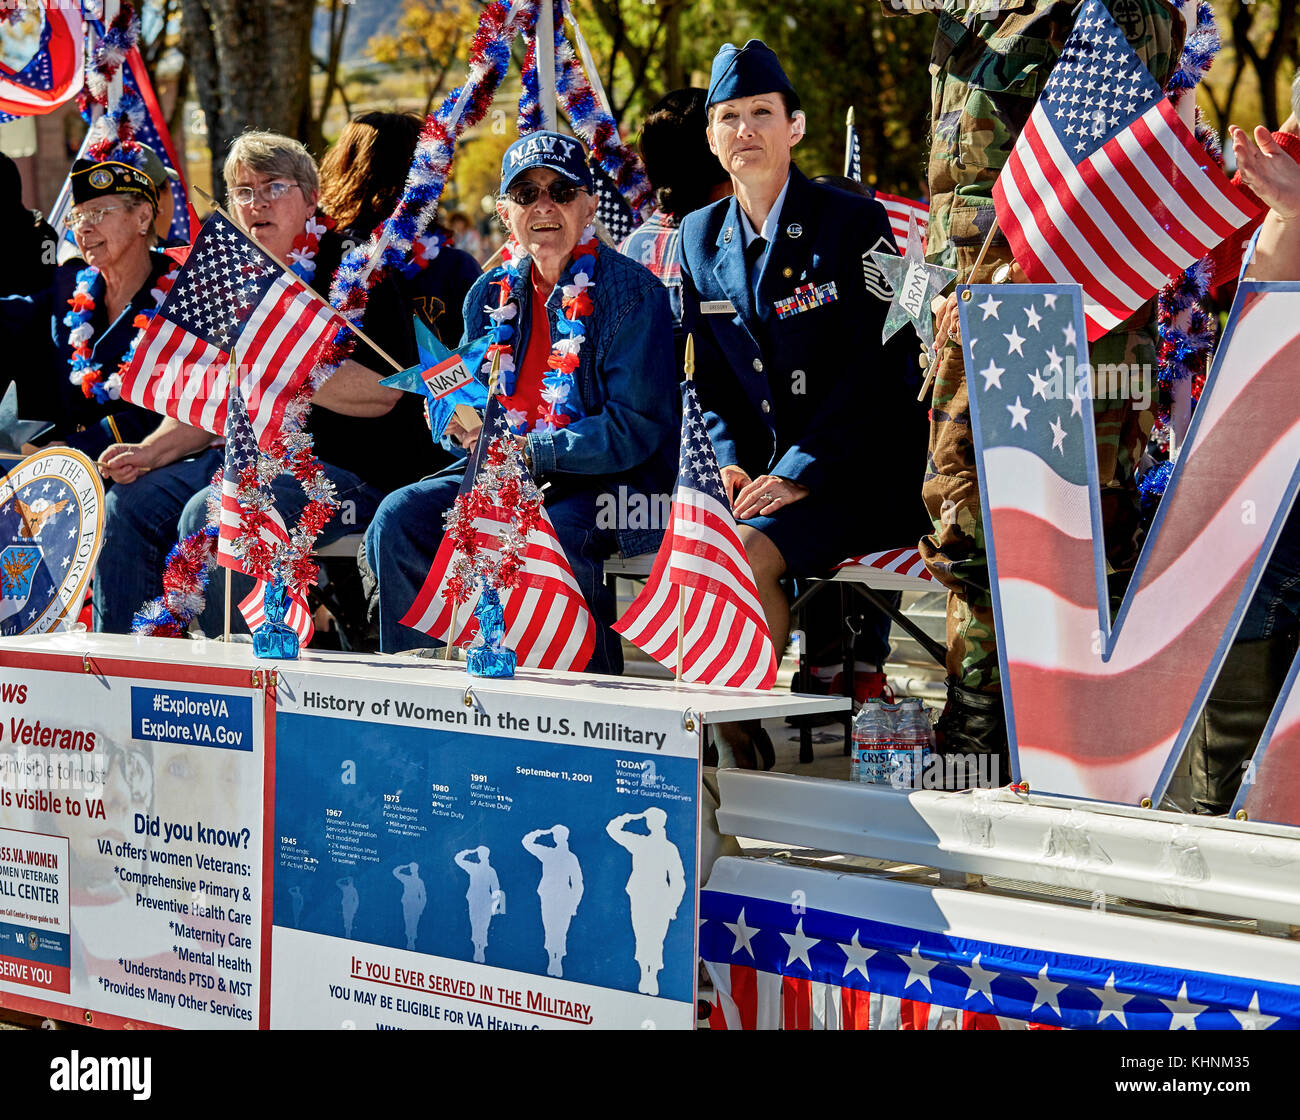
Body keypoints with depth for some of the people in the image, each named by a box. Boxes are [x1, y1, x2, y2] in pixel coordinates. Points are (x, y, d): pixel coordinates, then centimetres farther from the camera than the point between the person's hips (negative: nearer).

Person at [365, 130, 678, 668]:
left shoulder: (631, 292, -7)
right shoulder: (490, 294, 12)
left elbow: (636, 428, -14)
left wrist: (530, 452, -20)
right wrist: (462, 421, -7)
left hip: (611, 483, -6)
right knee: (398, 518, -15)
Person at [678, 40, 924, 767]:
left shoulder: (852, 223, -5)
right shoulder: (701, 238, 12)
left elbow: (875, 366, -11)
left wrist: (798, 474, -18)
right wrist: (731, 461, -4)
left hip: (856, 475, -5)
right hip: (763, 475, 5)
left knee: (748, 552, -30)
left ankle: (744, 718, -15)